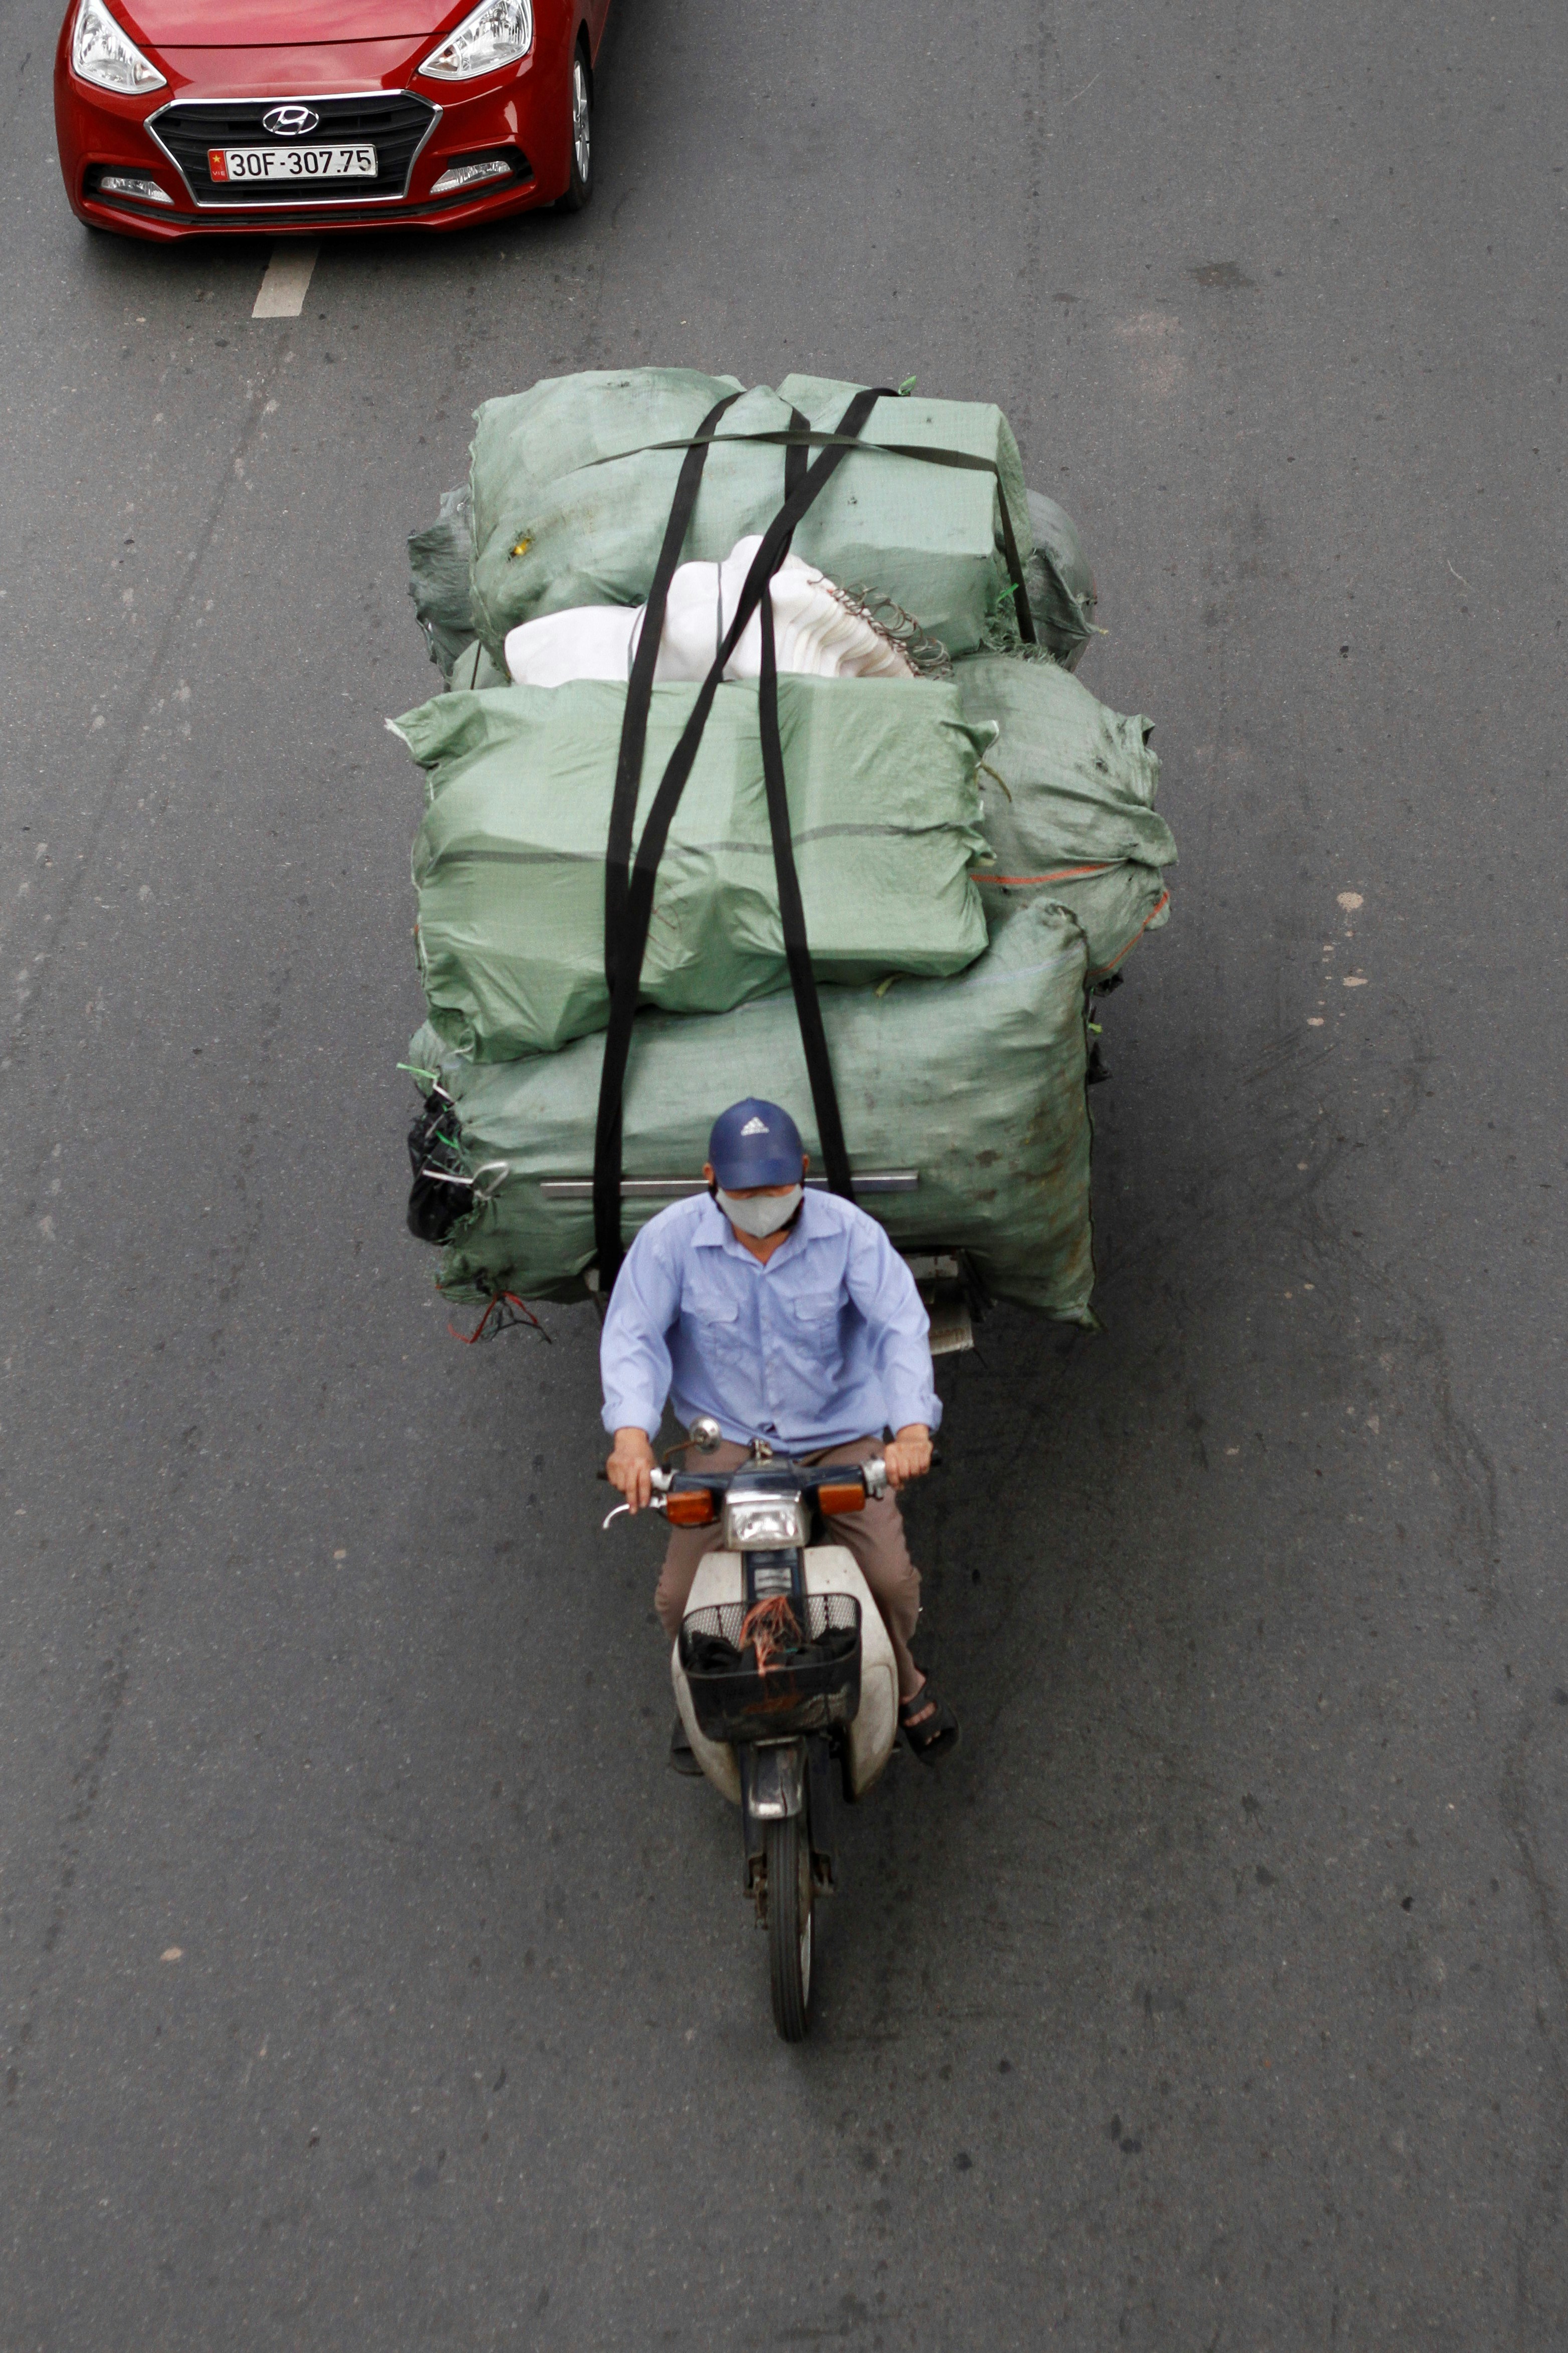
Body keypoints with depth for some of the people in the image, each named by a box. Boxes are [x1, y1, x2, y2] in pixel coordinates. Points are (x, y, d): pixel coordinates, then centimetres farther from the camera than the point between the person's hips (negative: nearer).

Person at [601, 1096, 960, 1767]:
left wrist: (912, 1427, -37)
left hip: (838, 1434, 0)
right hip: (726, 1439, 0)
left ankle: (901, 1680, 21)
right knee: (679, 1598, -12)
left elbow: (902, 1325, -20)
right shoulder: (672, 1239, -12)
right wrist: (631, 1433, -37)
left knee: (891, 1581, -16)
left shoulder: (847, 1230, -13)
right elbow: (631, 1335, -18)